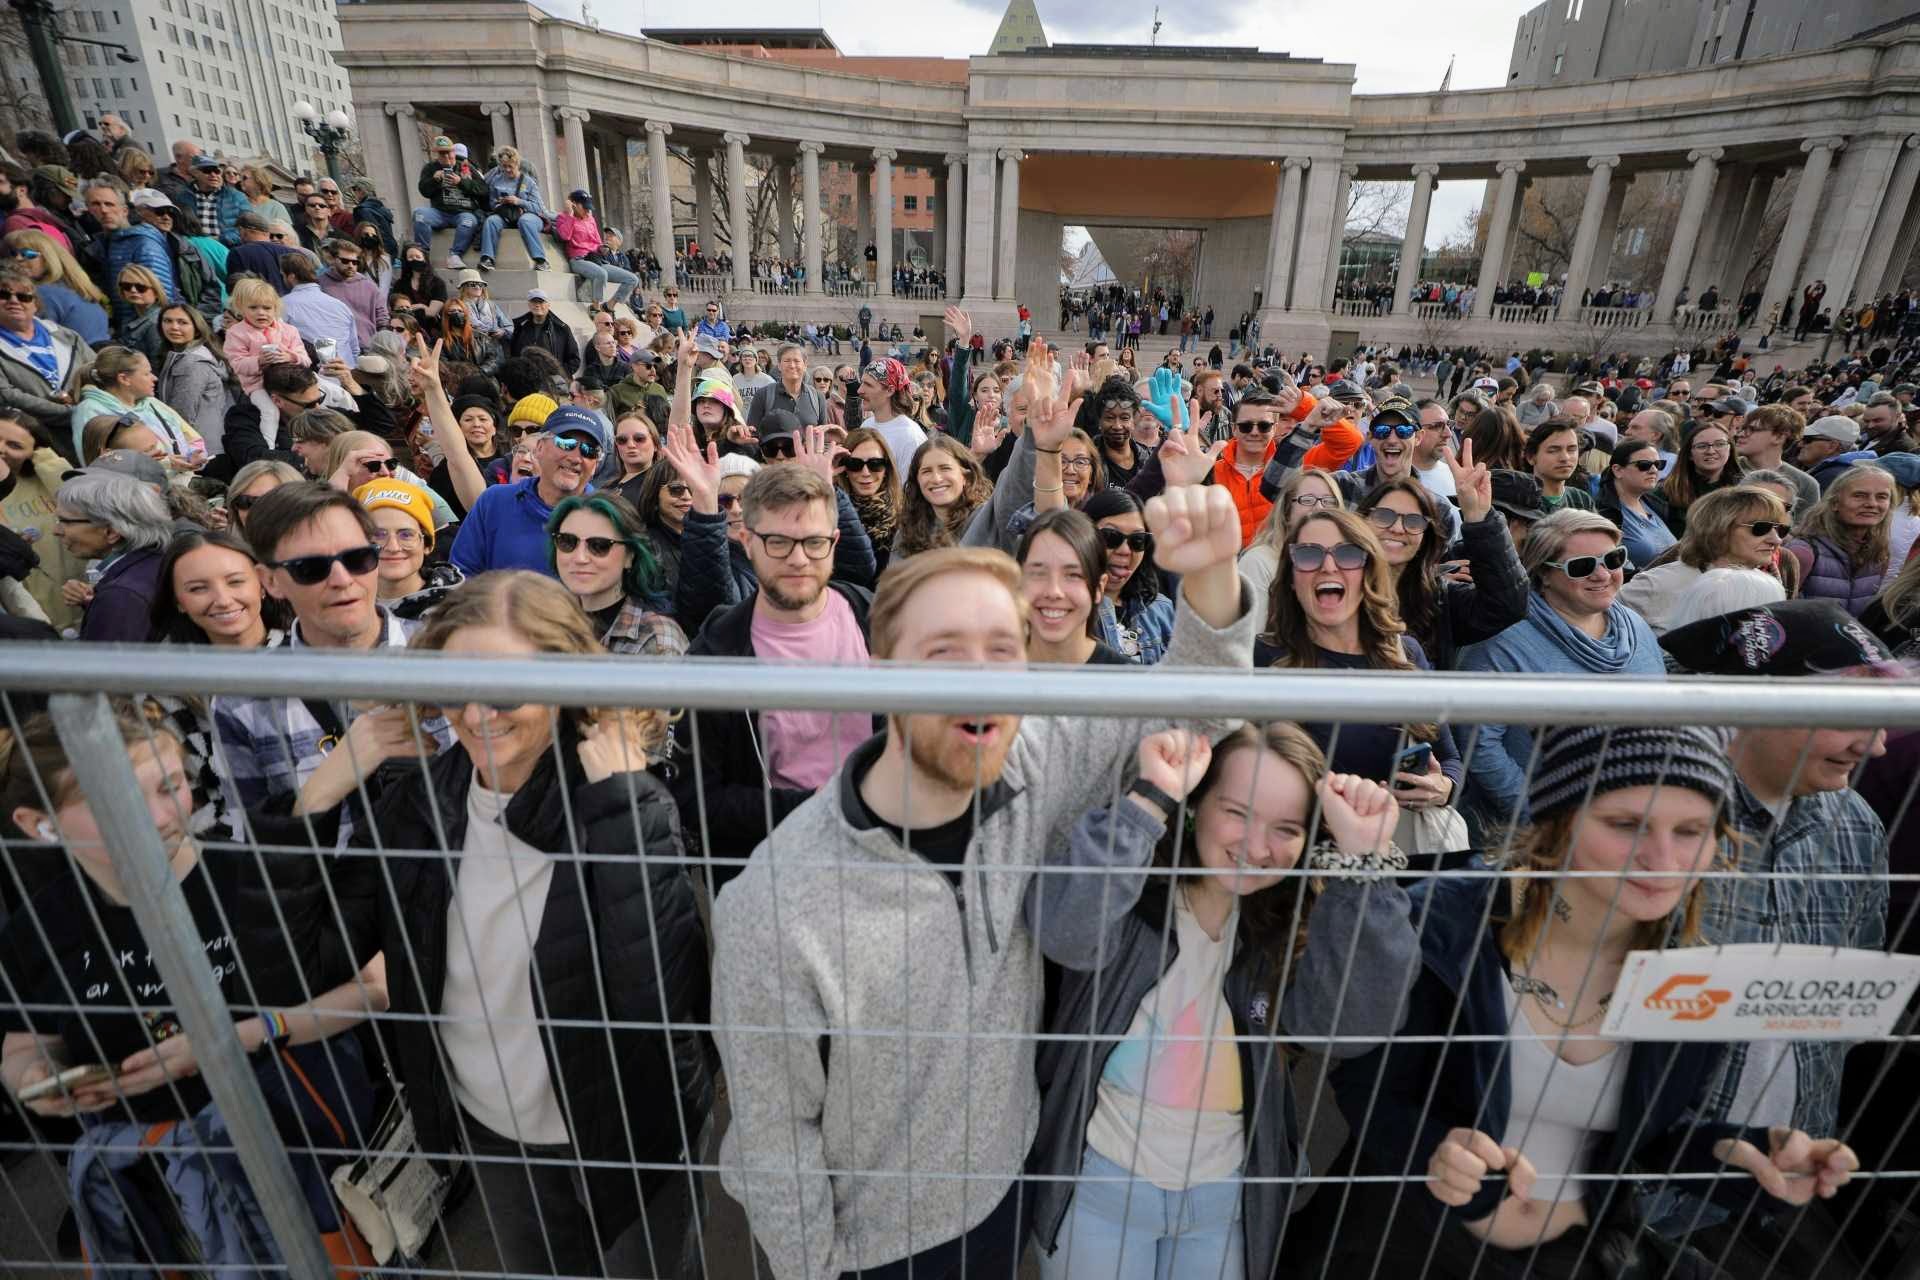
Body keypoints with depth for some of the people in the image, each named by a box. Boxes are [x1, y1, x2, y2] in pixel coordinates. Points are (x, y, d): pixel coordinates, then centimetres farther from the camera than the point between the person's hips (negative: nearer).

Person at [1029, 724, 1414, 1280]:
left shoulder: (1294, 927, -8)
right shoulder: (1131, 889, -20)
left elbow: (1355, 1023, -25)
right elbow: (1065, 930, -40)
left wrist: (1362, 861, -32)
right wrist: (1152, 800, -44)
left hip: (1224, 1196, 3)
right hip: (1101, 1182, -3)